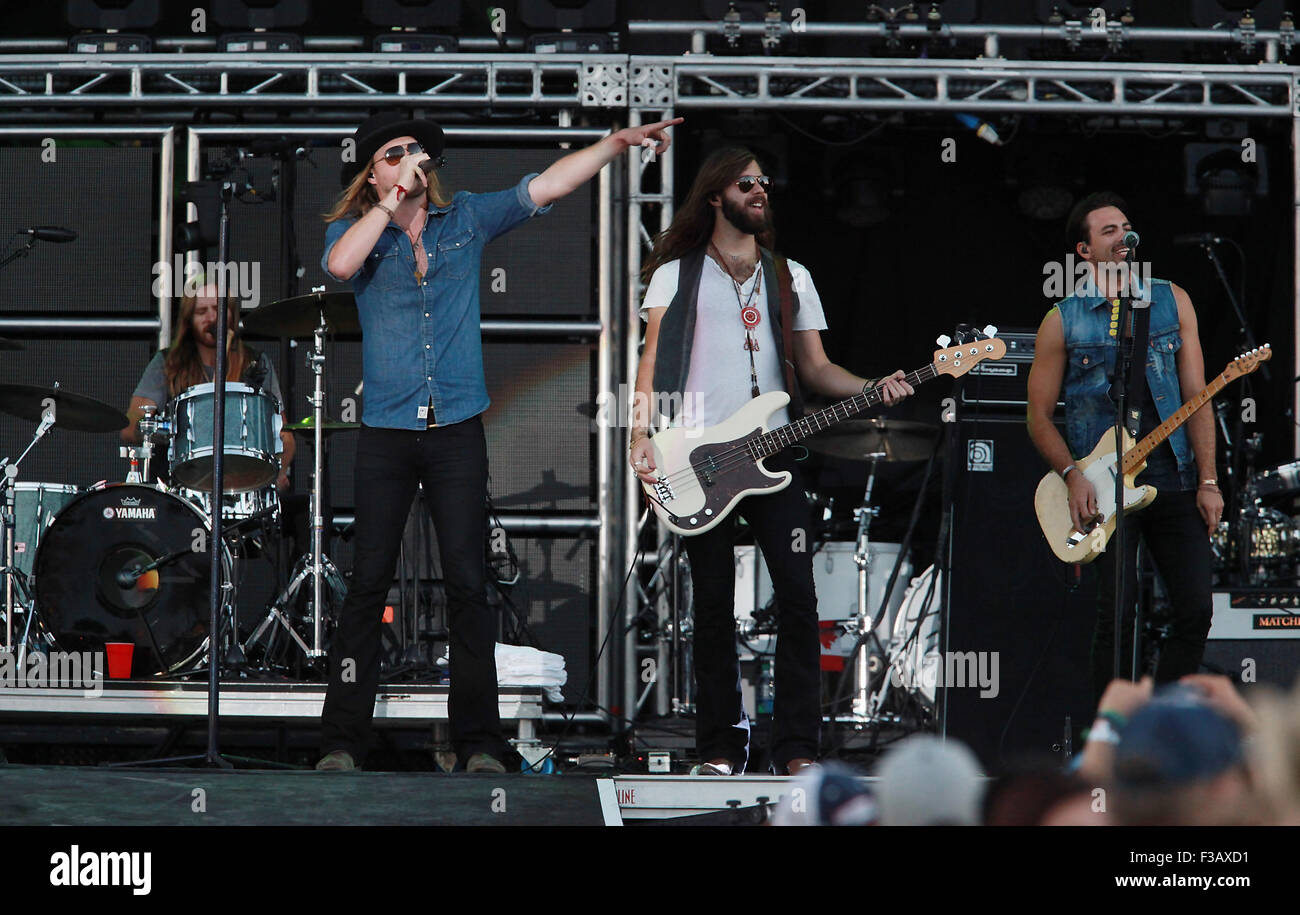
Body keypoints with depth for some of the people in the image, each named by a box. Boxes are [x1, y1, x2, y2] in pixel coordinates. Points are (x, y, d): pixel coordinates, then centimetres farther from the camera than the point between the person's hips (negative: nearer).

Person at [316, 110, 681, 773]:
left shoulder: (466, 219, 9)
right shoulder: (354, 230, 4)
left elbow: (547, 186, 5)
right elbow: (340, 265, -19)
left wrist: (619, 142, -4)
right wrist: (397, 196, -14)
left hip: (456, 430, 1)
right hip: (386, 433, -1)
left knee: (468, 584, -2)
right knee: (369, 582, -2)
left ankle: (478, 742, 2)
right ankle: (342, 740, 1)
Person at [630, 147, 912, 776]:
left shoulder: (790, 277, 15)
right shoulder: (676, 274, 9)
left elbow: (814, 368, 12)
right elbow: (653, 362, 5)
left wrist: (873, 388, -5)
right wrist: (641, 439, -8)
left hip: (773, 453, 2)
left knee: (798, 595, -8)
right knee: (713, 603, 0)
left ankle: (796, 747, -5)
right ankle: (722, 745, 7)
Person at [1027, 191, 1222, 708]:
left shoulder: (1171, 302, 10)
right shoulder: (1063, 321, 3)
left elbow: (1196, 397, 7)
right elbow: (1039, 416, 5)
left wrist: (1207, 482, 0)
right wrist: (1073, 477, -10)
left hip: (1175, 481, 3)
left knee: (1196, 609, -4)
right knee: (1116, 616, -8)